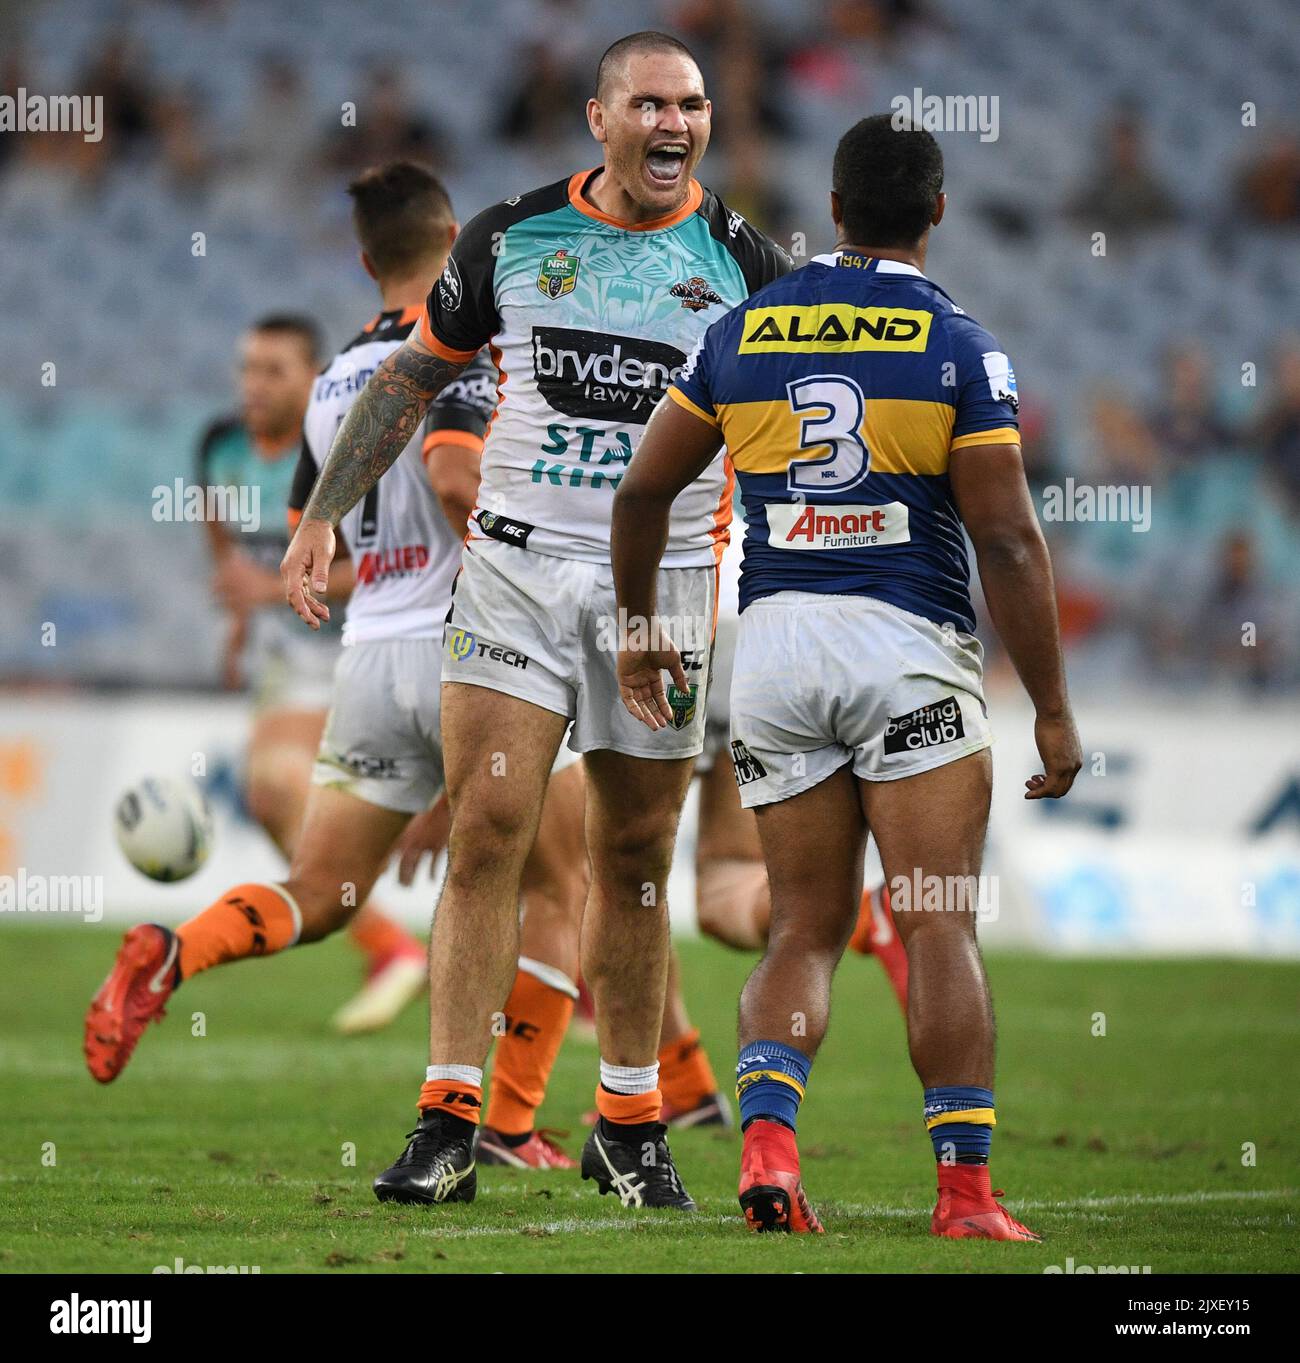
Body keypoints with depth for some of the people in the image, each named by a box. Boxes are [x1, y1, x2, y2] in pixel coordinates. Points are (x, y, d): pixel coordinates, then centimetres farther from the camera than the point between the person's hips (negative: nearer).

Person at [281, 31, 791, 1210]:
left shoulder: (742, 264, 1)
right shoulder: (513, 235, 3)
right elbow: (413, 377, 13)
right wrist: (322, 516, 9)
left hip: (665, 583, 0)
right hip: (516, 569, 0)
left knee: (635, 860, 7)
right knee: (487, 828, -10)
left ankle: (630, 1127, 19)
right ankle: (450, 1124, -9)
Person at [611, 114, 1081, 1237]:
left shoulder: (744, 330, 7)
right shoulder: (959, 346, -4)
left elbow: (644, 490, 11)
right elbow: (1008, 538, -8)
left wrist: (639, 626, 26)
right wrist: (1053, 710, -3)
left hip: (775, 641, 4)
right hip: (909, 641, -3)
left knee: (806, 927, 10)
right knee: (939, 929, -2)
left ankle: (766, 1136, -12)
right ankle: (966, 1188, -5)